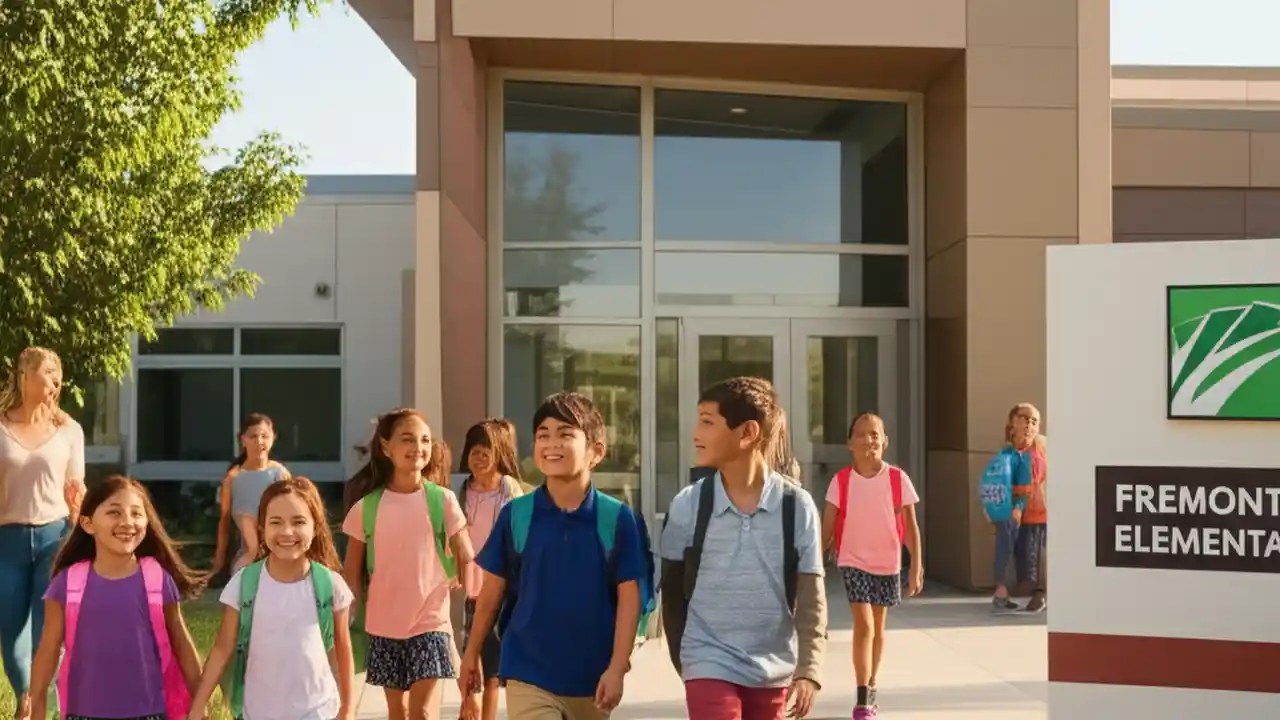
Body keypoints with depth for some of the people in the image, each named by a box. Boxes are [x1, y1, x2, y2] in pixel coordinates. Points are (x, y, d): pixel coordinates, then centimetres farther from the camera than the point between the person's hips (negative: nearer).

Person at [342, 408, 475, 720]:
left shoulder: (442, 500, -6)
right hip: (383, 625, 2)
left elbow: (467, 561, -2)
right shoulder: (366, 507, -3)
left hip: (430, 622, -2)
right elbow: (351, 572, 5)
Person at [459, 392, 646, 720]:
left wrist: (617, 668, -10)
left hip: (592, 675, 1)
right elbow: (492, 591, 4)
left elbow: (628, 597, -6)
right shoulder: (515, 514, -5)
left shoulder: (617, 517, -8)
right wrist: (472, 655, 10)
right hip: (528, 674, -1)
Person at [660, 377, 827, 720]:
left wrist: (808, 670, -11)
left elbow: (811, 599, -4)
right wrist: (684, 661, 9)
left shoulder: (797, 506, -7)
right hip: (710, 667, -1)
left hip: (775, 671, 2)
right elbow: (672, 592, 5)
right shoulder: (688, 505, -7)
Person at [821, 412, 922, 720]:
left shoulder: (898, 479, -7)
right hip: (854, 561, -2)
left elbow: (910, 526, -3)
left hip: (888, 563, 2)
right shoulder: (841, 481, -8)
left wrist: (916, 566, -7)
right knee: (863, 625, -12)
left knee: (878, 628, 15)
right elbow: (828, 527, -4)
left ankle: (871, 688, 33)